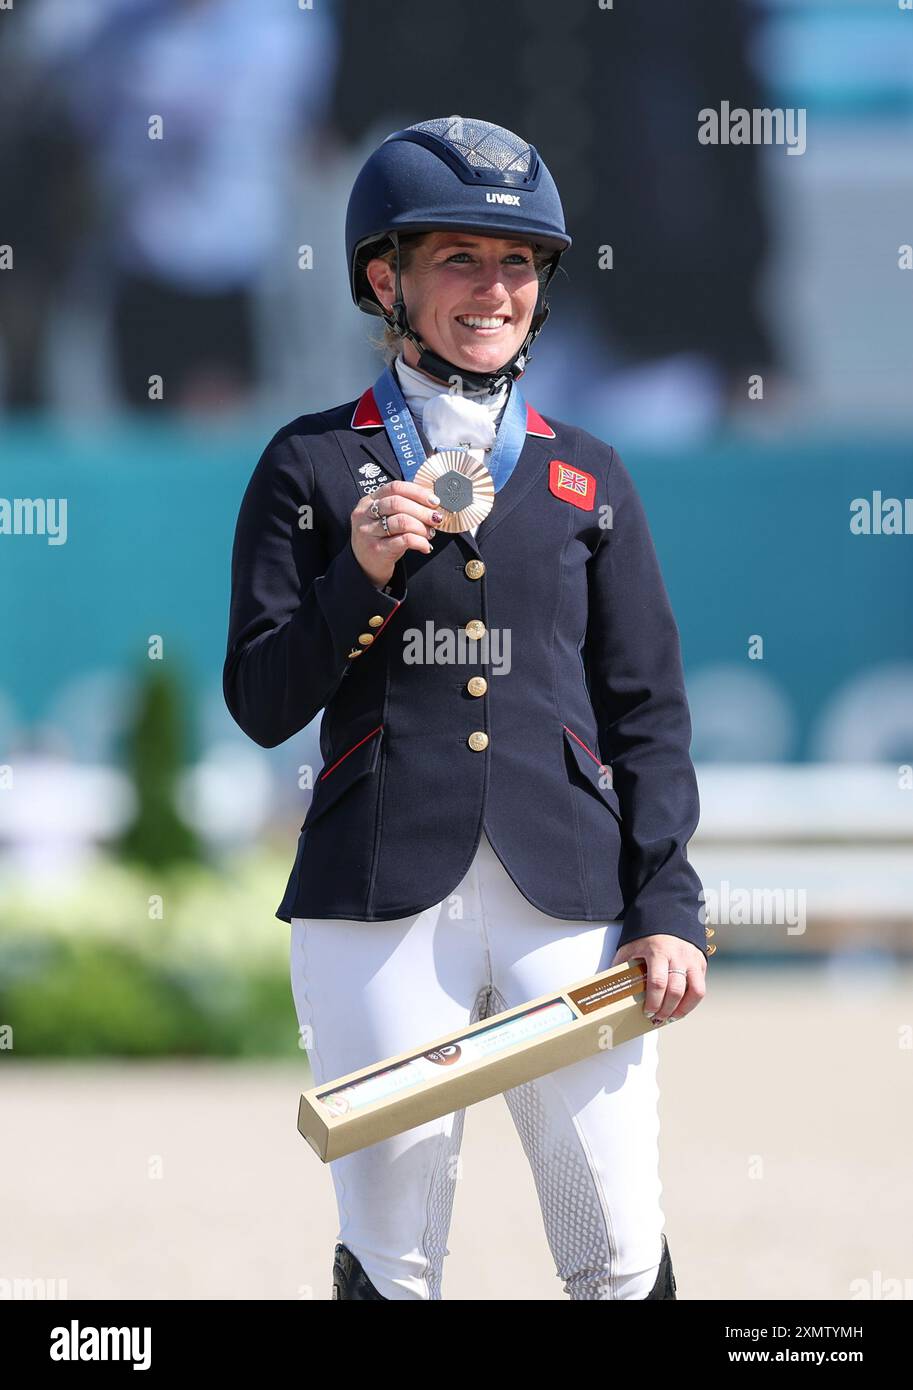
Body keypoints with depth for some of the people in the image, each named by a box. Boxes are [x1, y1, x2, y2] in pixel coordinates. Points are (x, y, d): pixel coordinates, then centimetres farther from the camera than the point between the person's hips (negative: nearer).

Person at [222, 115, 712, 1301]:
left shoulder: (588, 477, 13)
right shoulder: (312, 468, 7)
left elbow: (648, 711, 10)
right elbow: (263, 706, 3)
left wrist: (668, 907, -1)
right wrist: (361, 577, -12)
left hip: (572, 900, 2)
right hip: (380, 908, -1)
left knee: (624, 1263, -1)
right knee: (388, 1259, 1)